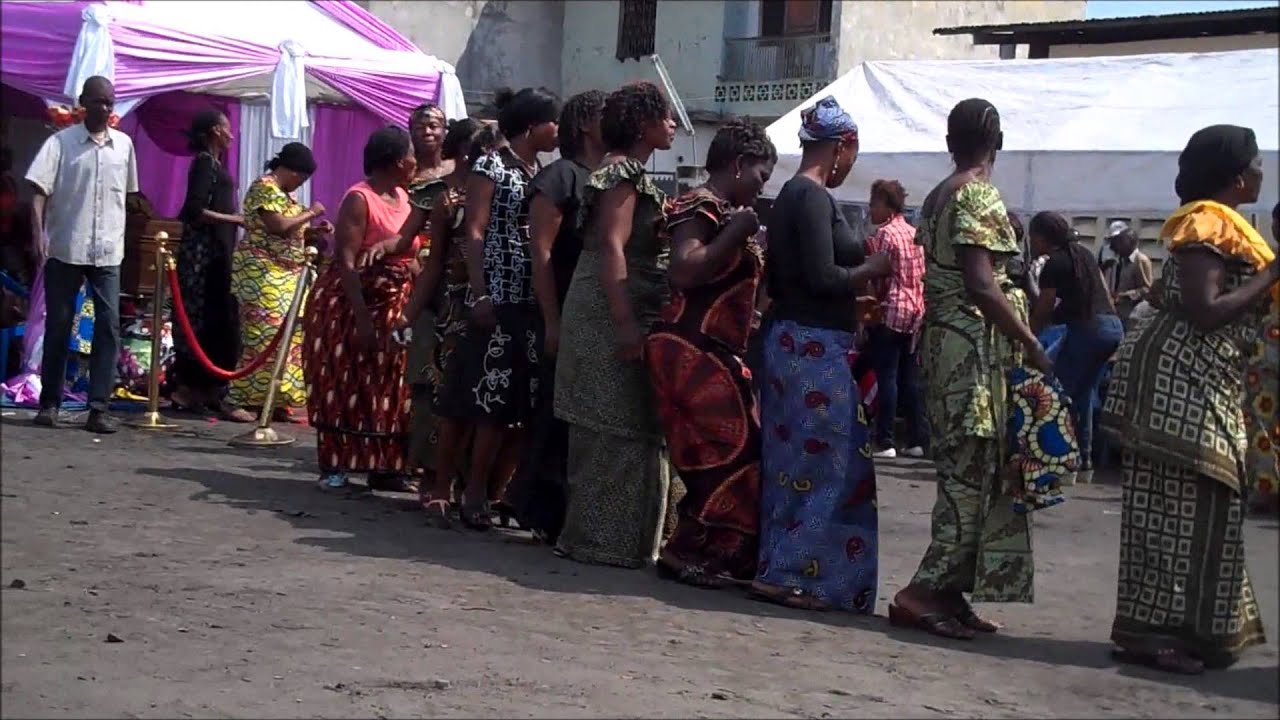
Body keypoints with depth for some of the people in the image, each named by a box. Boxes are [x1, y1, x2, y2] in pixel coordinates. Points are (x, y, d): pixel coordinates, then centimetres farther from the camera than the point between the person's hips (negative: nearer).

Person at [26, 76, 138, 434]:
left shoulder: (124, 144, 8)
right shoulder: (61, 142, -3)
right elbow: (39, 191, -10)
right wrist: (38, 233, -23)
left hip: (108, 252, 3)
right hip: (65, 249, -2)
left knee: (109, 326, -5)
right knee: (57, 326, 5)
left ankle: (99, 407, -2)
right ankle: (50, 403, 15)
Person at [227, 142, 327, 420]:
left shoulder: (284, 193, 18)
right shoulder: (265, 188, -11)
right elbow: (278, 226, -21)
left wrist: (314, 230, 9)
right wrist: (309, 213, -10)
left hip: (285, 276, 10)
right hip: (262, 273, -10)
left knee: (287, 336, 4)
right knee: (264, 334, -14)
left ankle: (274, 400, 6)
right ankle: (239, 399, -10)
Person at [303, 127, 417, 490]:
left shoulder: (402, 197, 9)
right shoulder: (360, 199, -15)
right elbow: (346, 262, -21)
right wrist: (362, 318, -28)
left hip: (393, 306, 8)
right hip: (351, 304, -8)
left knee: (385, 388, 9)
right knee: (344, 386, -1)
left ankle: (381, 465, 14)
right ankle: (334, 466, 6)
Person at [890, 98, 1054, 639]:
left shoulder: (937, 197, 15)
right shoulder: (979, 196, -11)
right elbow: (981, 285, -19)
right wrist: (1033, 346, -14)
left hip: (944, 341, 9)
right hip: (978, 346, -9)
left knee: (962, 472, 11)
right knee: (975, 473, -6)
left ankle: (948, 592, 13)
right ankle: (925, 591, -9)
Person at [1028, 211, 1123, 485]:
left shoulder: (1054, 264, -6)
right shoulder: (1084, 254, 18)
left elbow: (1042, 312, -3)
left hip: (1086, 328, -9)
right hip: (1113, 326, 9)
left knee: (1062, 394, -1)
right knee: (1085, 396, 15)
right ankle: (1084, 463, 15)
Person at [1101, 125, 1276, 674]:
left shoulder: (1221, 223, 18)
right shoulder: (1208, 223, -12)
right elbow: (1204, 312, -20)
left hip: (1202, 386, 10)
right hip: (1181, 380, -10)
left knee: (1198, 506, 11)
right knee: (1178, 505, -7)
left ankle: (1187, 629, 18)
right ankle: (1152, 632, -2)